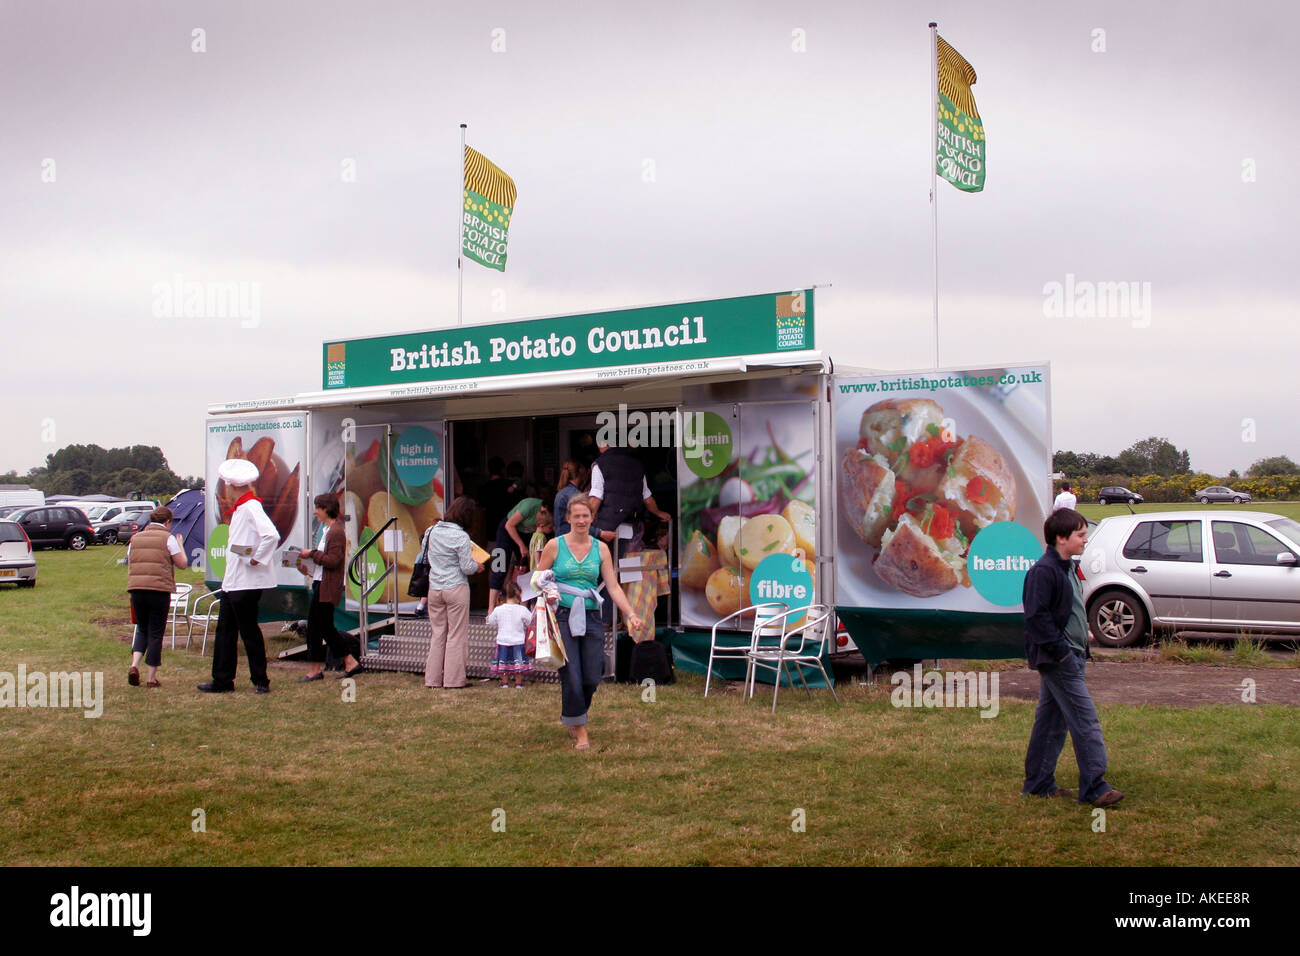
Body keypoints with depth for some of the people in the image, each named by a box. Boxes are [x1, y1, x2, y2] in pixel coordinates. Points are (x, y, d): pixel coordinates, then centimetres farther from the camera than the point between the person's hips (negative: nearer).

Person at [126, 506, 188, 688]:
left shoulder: (135, 538, 13)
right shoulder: (168, 538, -2)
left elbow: (129, 563, 16)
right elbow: (181, 563, 1)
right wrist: (180, 545, 14)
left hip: (136, 588, 4)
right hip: (159, 590, -4)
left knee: (142, 630, 17)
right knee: (156, 632, 3)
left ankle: (134, 665, -5)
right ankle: (152, 677, 5)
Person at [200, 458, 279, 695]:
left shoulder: (251, 507, -16)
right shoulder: (240, 507, 15)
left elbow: (272, 535, -31)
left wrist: (257, 559, -21)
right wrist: (228, 578, 19)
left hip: (246, 583, -10)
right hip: (232, 581, 10)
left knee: (249, 631, -2)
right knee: (225, 631, 12)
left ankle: (261, 681, 7)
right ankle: (222, 680, 19)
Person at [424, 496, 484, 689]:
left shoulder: (434, 531, 4)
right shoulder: (461, 537, -14)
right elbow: (467, 567, -14)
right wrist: (478, 566, 6)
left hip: (435, 588, 6)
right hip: (456, 589, -6)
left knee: (437, 633, 12)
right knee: (457, 635, 3)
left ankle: (433, 678, 14)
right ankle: (453, 679, 5)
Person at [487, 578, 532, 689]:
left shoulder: (498, 610, -7)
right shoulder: (522, 610, -12)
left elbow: (491, 622, 7)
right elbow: (531, 622, -2)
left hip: (502, 641, 1)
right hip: (518, 641, -1)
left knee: (503, 662, 13)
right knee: (518, 663, 8)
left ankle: (504, 682, 17)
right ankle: (518, 683, 11)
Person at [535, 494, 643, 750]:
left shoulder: (600, 548, 9)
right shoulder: (555, 545, 2)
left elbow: (613, 587, 5)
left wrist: (631, 615, -5)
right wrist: (547, 595, -15)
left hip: (591, 618, 3)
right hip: (562, 617, -3)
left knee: (592, 678, 3)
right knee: (571, 677, -5)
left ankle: (570, 717, 31)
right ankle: (579, 728, 13)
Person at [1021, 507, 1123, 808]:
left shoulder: (1067, 569, 16)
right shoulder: (1043, 571, -16)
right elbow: (1036, 617, -21)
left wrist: (1083, 631, 13)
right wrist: (1061, 652, -21)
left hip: (1070, 656, 10)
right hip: (1058, 659, -10)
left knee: (1051, 720, 13)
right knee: (1085, 720, -10)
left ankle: (1038, 783, 21)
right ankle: (1094, 788, -7)